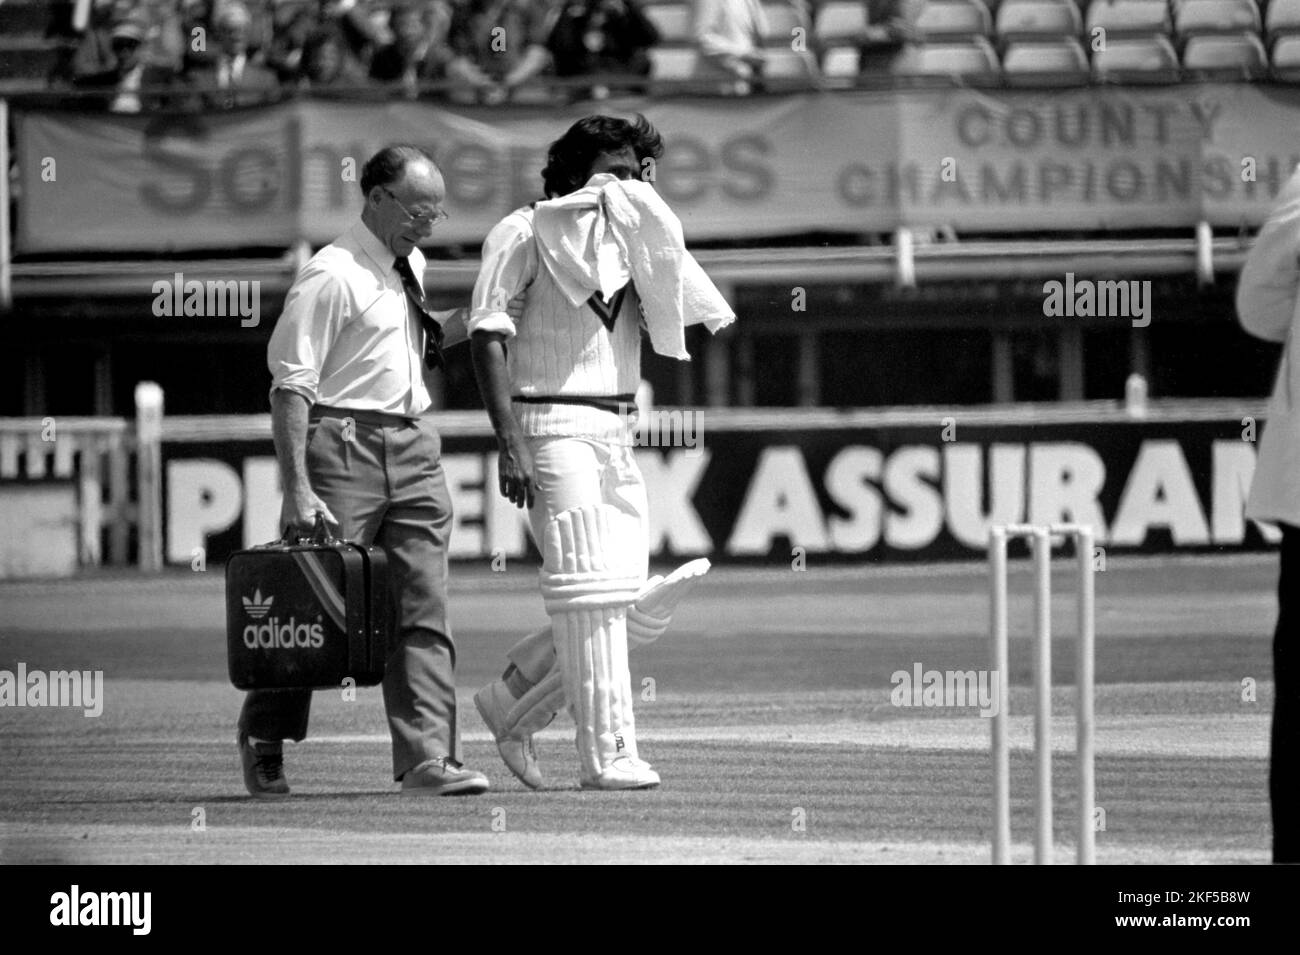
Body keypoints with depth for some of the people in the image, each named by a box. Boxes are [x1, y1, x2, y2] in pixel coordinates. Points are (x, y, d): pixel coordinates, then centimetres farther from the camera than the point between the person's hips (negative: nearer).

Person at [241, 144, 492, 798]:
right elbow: (291, 383, -14)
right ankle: (262, 742, 18)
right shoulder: (332, 276, -10)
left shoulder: (411, 268, 15)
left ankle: (427, 759, -7)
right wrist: (297, 489, -20)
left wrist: (461, 325, 11)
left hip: (413, 446, 7)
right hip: (344, 443, -7)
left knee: (424, 608, -3)